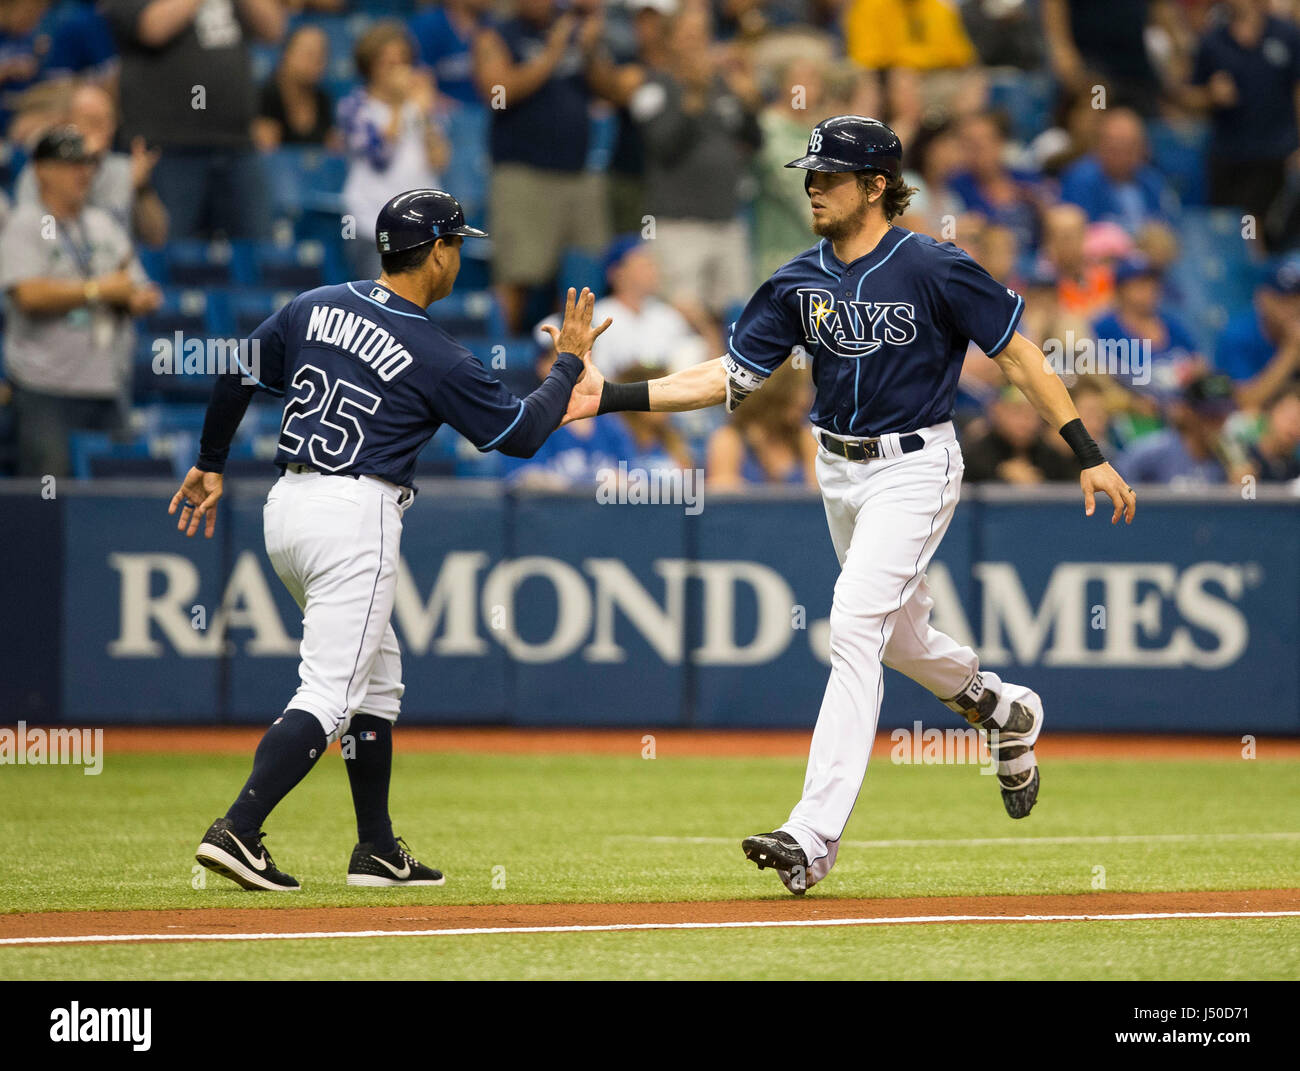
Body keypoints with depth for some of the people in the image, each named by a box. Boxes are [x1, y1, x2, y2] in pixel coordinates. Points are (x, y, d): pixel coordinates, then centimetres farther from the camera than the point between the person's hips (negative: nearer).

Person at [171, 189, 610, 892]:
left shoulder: (315, 307, 8)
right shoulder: (438, 358, -9)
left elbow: (235, 376, 13)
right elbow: (522, 433, -1)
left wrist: (211, 464, 25)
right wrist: (568, 362, 13)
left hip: (287, 508, 8)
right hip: (355, 517, -8)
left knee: (378, 679, 18)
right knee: (329, 694, -9)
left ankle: (379, 852, 20)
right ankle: (237, 832, -23)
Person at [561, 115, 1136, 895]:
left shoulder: (933, 270, -14)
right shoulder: (801, 284, 1)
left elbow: (1019, 354, -10)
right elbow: (731, 378, 1)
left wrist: (1089, 454, -14)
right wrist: (612, 397, -8)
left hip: (915, 470, -7)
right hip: (840, 472, 7)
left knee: (857, 628, -19)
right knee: (899, 635, 19)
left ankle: (815, 834, -24)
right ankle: (1006, 714, 51)